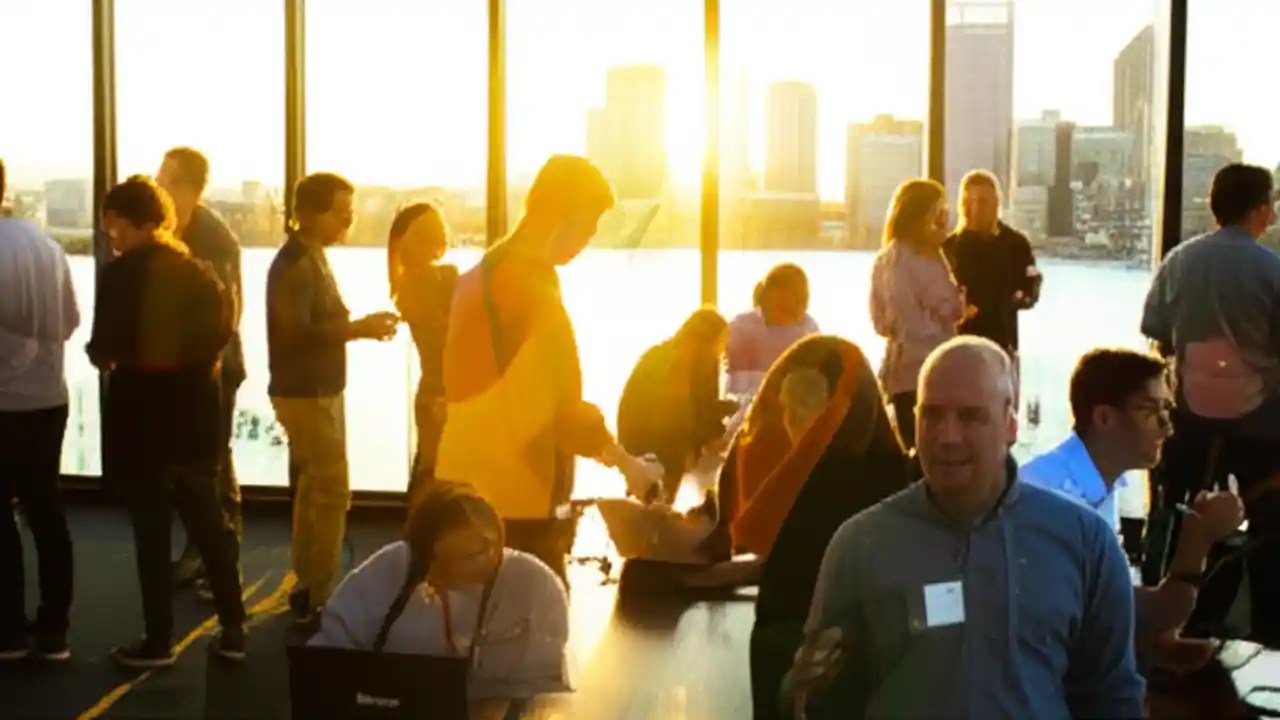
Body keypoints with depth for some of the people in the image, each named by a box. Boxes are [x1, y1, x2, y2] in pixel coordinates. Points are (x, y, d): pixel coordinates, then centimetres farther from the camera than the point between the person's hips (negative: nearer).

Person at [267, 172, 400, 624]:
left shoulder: (313, 257, 13)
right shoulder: (294, 264, -17)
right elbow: (297, 333, -26)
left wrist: (359, 328, 0)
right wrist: (359, 328, -23)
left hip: (319, 389, 10)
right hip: (305, 392, -10)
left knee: (315, 491, 15)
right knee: (332, 491, -9)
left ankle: (309, 590, 24)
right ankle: (317, 596, -1)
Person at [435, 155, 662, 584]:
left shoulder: (481, 275, 12)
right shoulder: (531, 288, -17)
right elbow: (557, 404, -20)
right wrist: (624, 462, -10)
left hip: (470, 487, 10)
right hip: (513, 496, -10)